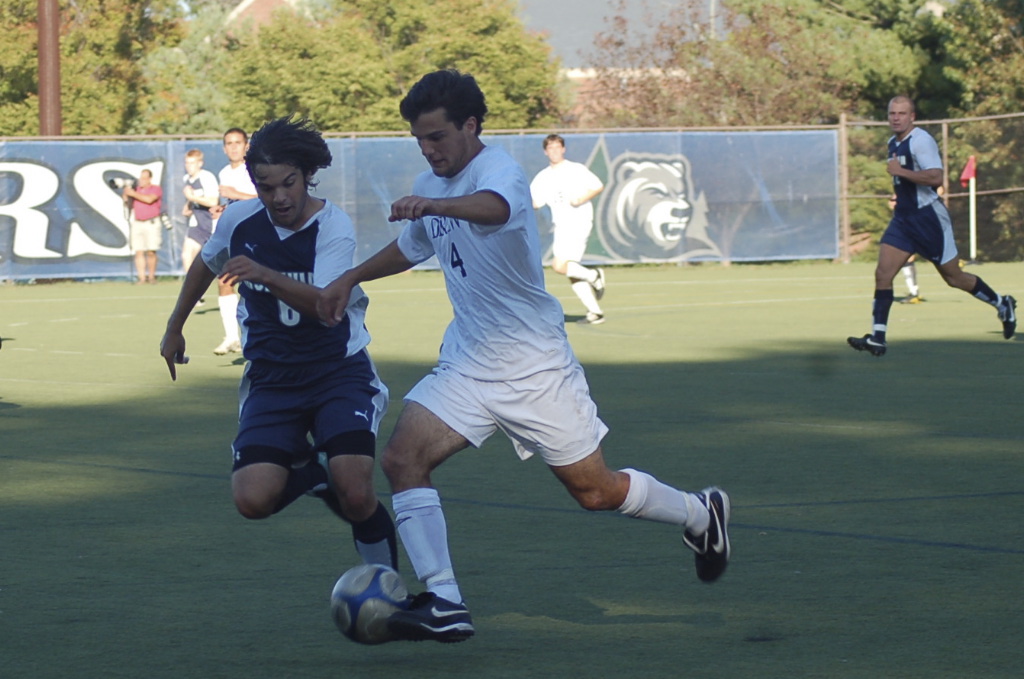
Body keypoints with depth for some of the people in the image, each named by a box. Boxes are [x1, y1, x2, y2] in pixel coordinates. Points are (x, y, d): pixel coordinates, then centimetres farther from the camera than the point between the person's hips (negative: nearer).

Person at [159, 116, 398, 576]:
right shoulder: (240, 220, -3)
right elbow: (206, 264, 20)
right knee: (252, 500, -17)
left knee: (355, 496, -23)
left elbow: (326, 304, -32)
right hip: (271, 379, 3)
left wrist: (265, 275, -46)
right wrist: (175, 327, 29)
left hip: (338, 371, -3)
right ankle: (311, 472, 17)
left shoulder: (334, 228, -15)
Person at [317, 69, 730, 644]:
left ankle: (701, 515, 31)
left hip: (535, 363, -7)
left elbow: (494, 207, -46)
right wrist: (351, 278, 22)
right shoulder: (431, 186, 8)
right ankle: (444, 604, -16)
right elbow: (411, 247, 31)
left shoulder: (499, 171, -18)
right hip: (468, 361, 7)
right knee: (402, 456, -16)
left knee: (595, 490, 2)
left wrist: (433, 205, -65)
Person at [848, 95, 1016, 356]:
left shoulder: (921, 140, -16)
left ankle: (1002, 304, 28)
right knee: (882, 274, -7)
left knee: (953, 277, 5)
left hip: (929, 218, -8)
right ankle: (877, 339, -10)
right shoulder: (893, 143, 12)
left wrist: (901, 171, -29)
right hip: (903, 217, 8)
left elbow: (936, 177, -28)